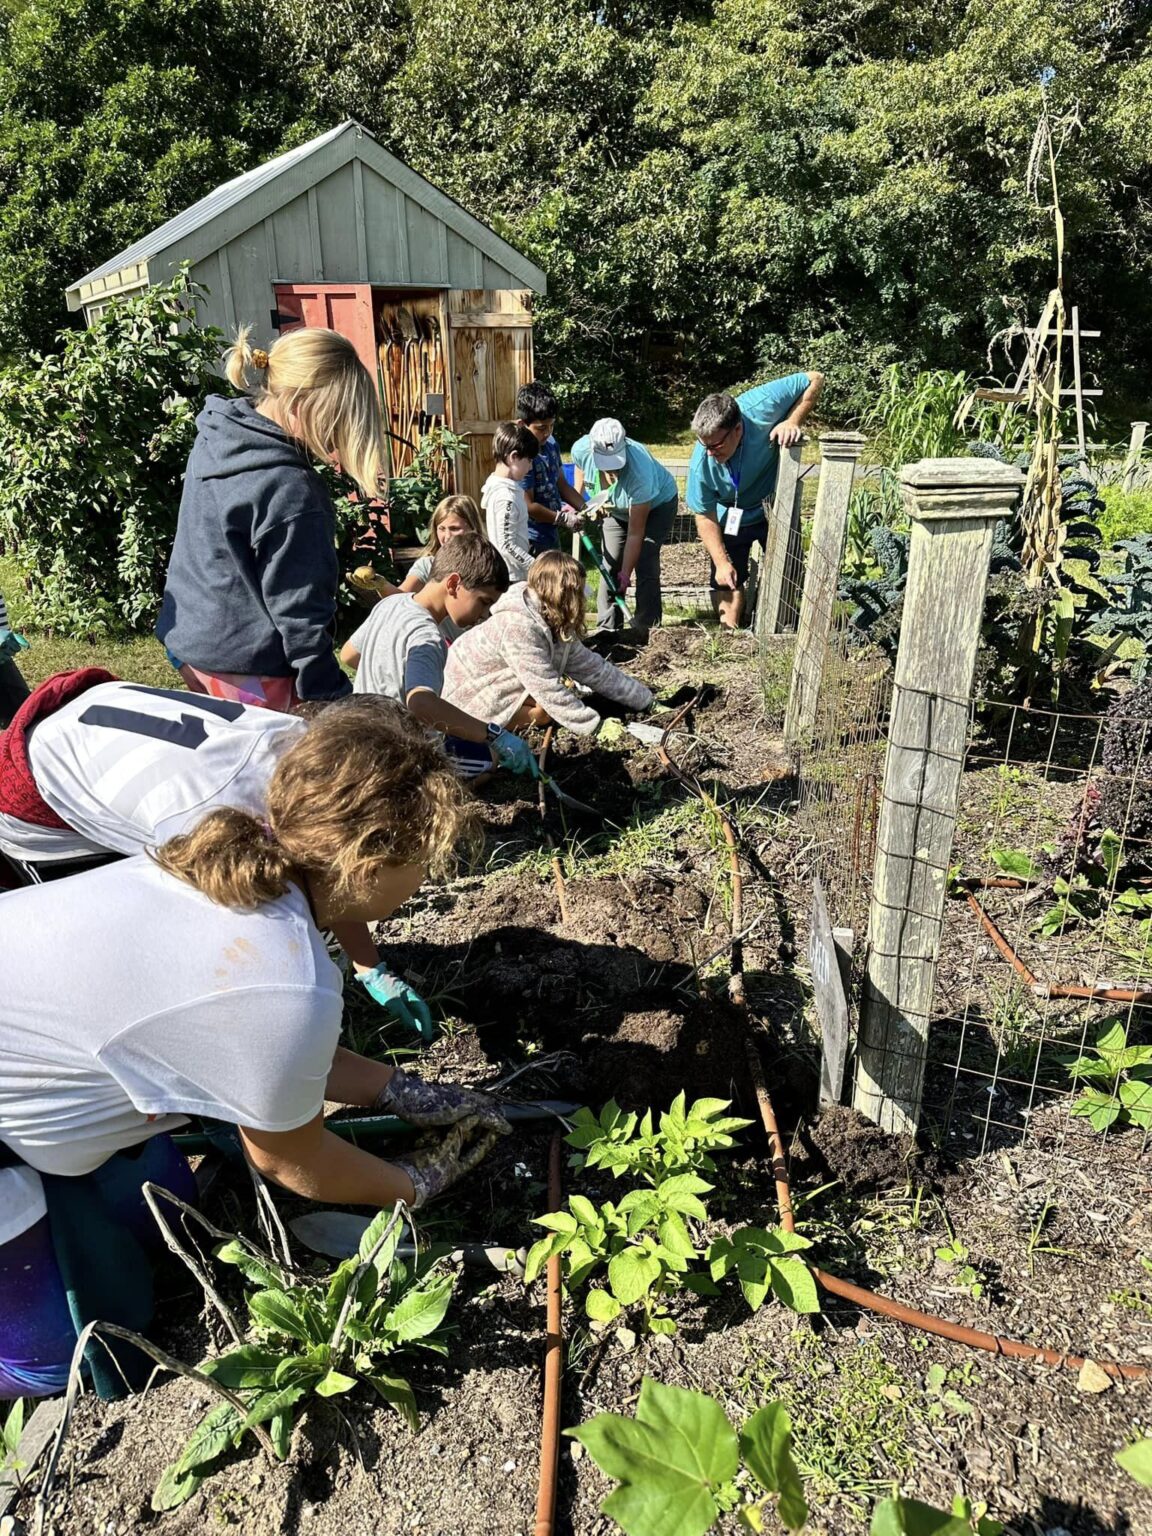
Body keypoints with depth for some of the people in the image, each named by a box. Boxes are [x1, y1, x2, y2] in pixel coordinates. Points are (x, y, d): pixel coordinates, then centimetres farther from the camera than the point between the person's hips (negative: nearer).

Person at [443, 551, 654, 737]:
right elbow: (548, 690, -30)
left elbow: (590, 666, 1)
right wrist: (596, 728, -26)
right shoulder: (519, 628, -31)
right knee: (545, 711, -20)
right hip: (465, 691, -9)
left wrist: (646, 700, 3)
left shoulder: (554, 624, -4)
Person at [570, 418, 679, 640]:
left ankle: (646, 632, -11)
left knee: (645, 566, -16)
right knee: (610, 566, -1)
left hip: (657, 504, -5)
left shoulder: (640, 474, -44)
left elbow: (635, 533, -35)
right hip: (617, 508, 5)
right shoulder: (581, 450, -31)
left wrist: (626, 573, -31)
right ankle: (606, 629, 7)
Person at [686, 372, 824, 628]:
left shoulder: (761, 407, -36)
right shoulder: (701, 463, -32)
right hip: (732, 517, 0)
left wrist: (793, 421, -36)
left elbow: (815, 379, -23)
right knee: (727, 581, -2)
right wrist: (722, 563, -20)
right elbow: (705, 517, -18)